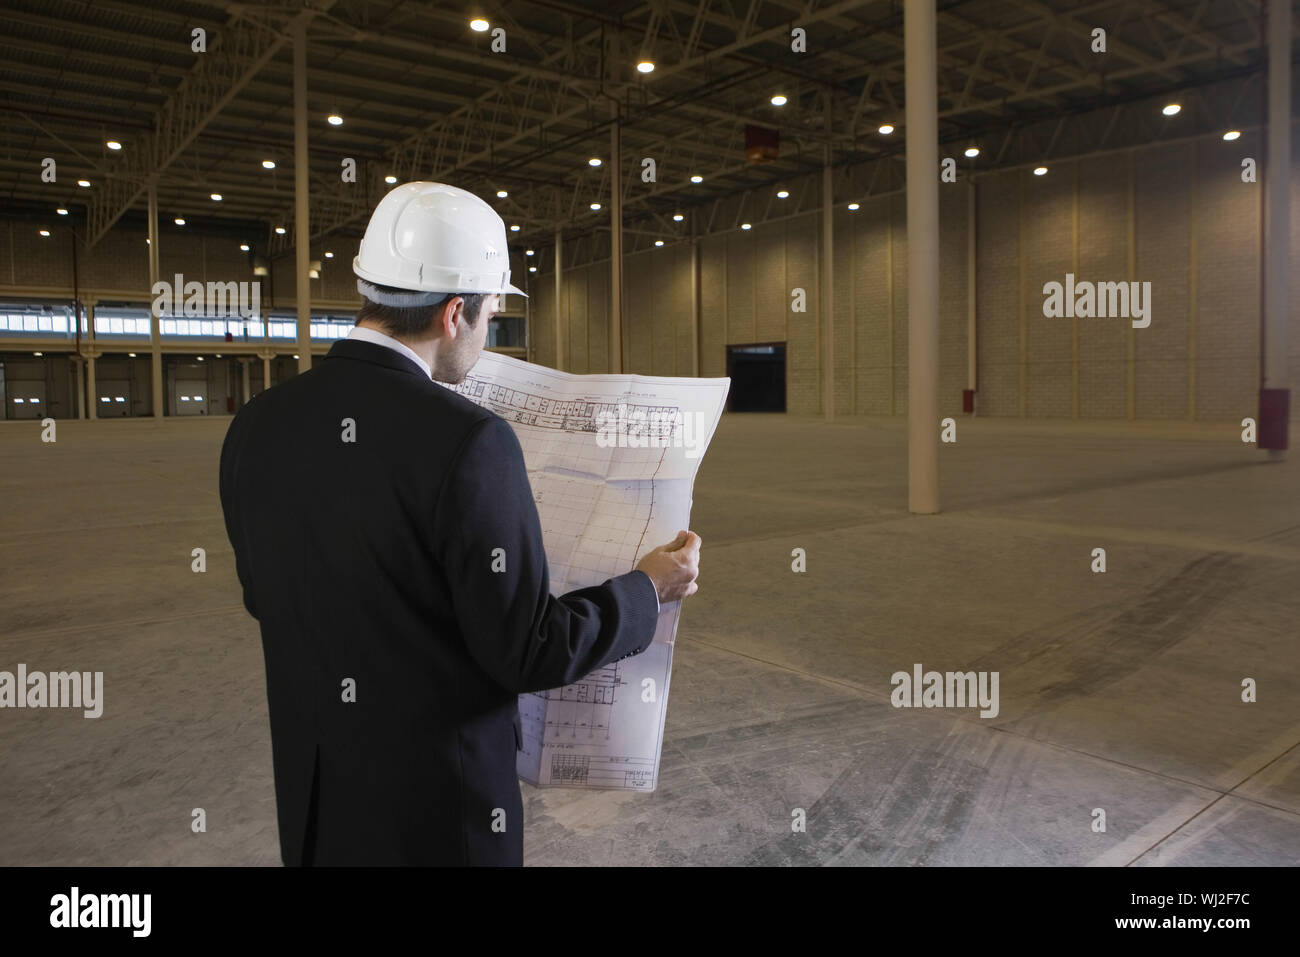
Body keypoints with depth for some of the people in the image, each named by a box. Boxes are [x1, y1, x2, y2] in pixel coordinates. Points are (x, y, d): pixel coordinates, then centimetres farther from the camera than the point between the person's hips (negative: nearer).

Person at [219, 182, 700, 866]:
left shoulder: (254, 429, -6)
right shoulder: (468, 442, -25)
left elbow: (263, 597, 7)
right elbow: (529, 653, -20)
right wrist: (648, 589, -5)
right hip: (441, 807, -5)